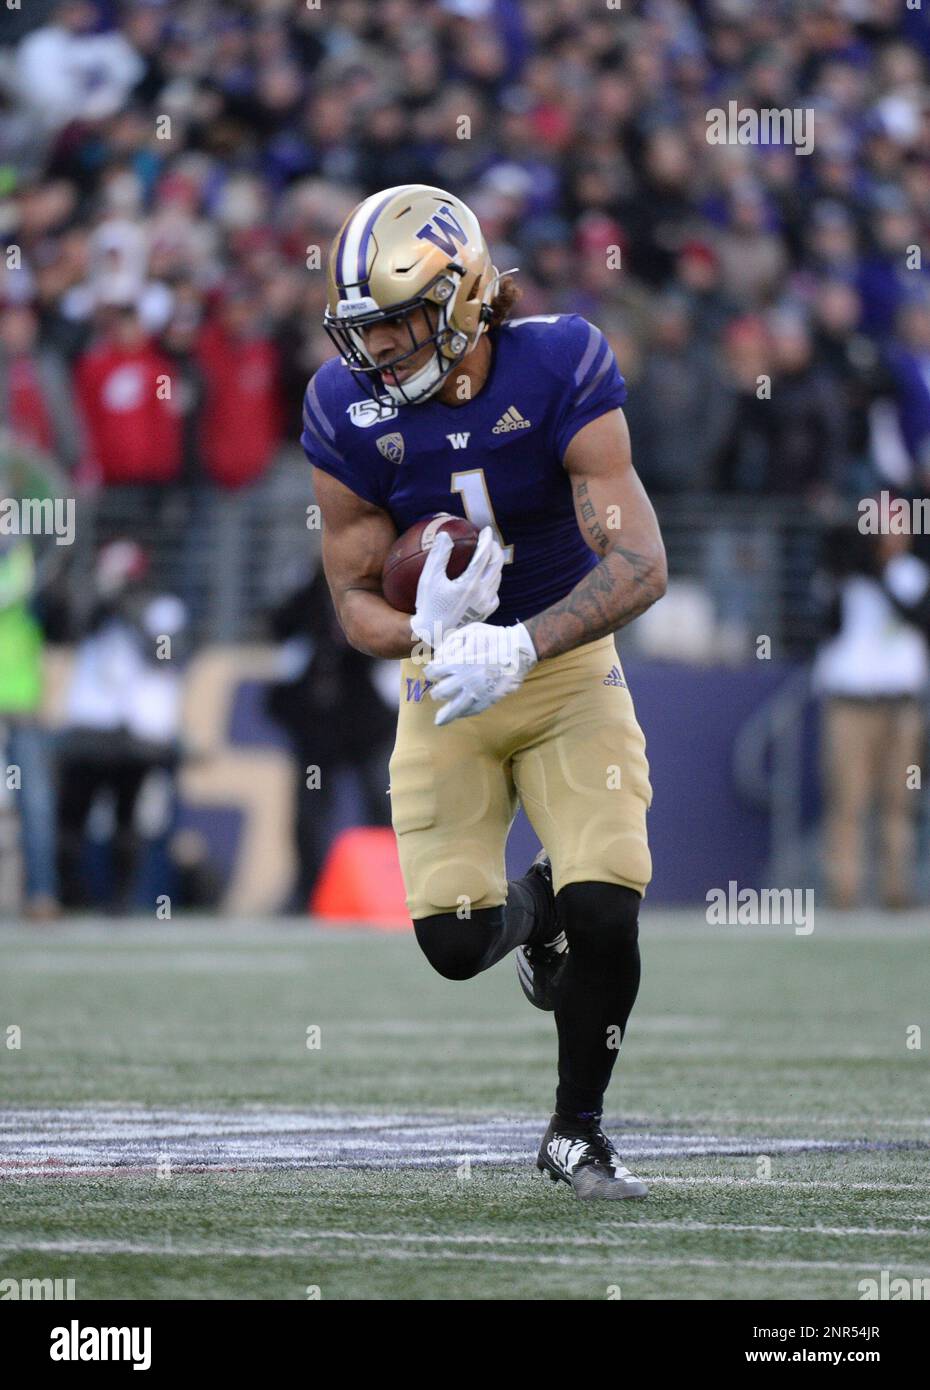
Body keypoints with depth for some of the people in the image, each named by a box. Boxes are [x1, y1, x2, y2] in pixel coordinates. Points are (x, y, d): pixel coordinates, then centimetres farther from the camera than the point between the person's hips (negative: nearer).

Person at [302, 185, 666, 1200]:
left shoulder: (557, 371, -22)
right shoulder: (349, 411, -14)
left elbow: (639, 565, -25)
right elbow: (353, 599, -5)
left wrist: (518, 648, -37)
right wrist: (426, 629, -28)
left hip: (566, 663, -2)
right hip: (446, 680, 2)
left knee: (604, 919, -15)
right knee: (454, 944, -7)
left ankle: (576, 1133, 12)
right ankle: (528, 910, 32)